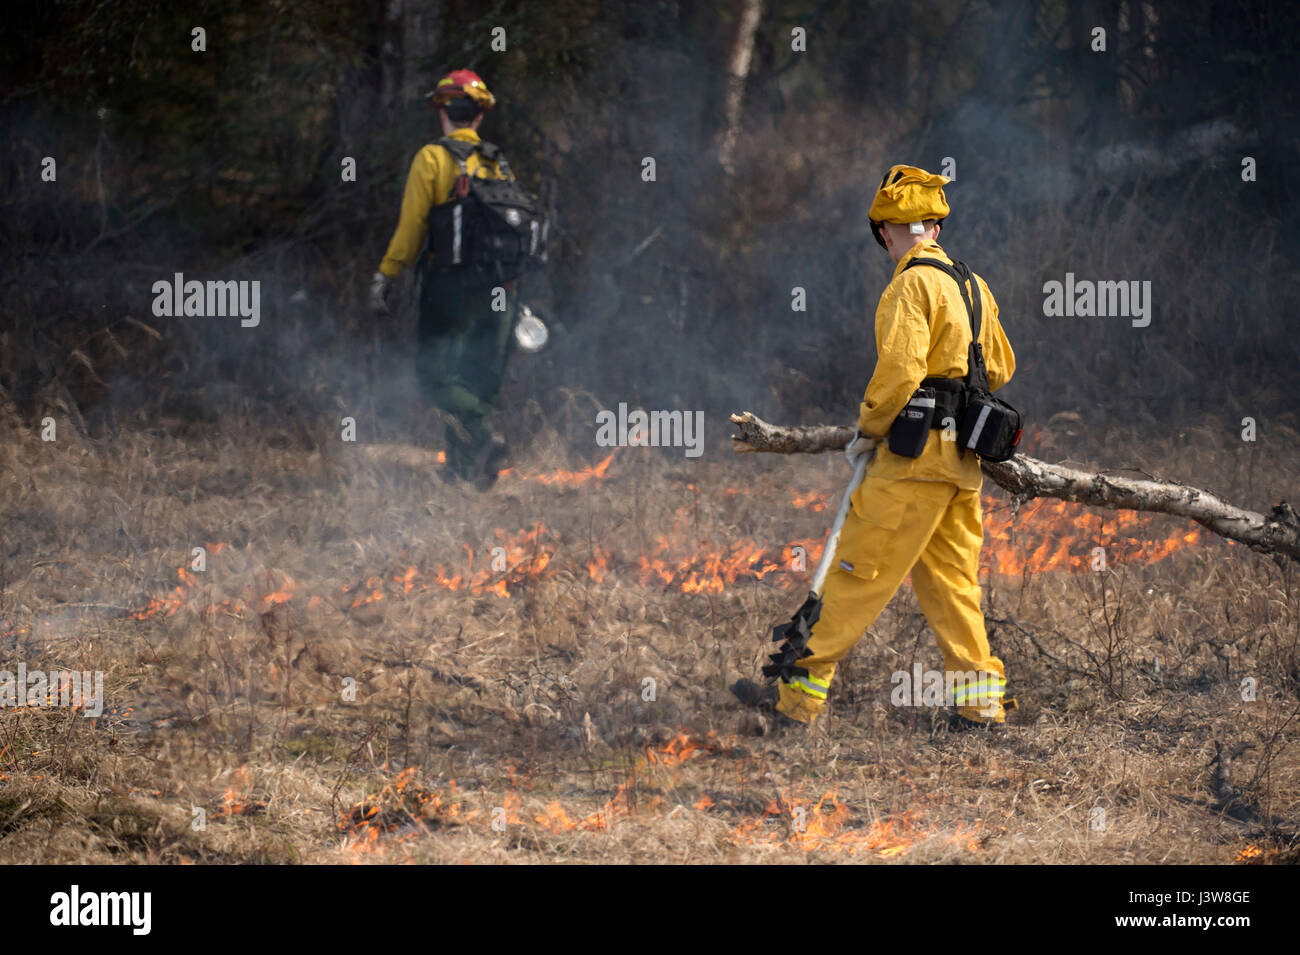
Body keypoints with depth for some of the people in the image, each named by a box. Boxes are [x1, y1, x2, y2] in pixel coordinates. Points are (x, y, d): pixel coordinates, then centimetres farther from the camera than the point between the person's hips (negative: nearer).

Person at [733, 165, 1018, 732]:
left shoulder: (911, 286, -12)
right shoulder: (972, 286, 15)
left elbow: (900, 370, -21)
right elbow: (1000, 367, 23)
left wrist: (867, 431, -9)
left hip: (916, 454, -8)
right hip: (963, 460, 8)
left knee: (858, 573, -6)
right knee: (949, 578, 13)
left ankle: (799, 695, -4)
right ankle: (979, 701, 11)